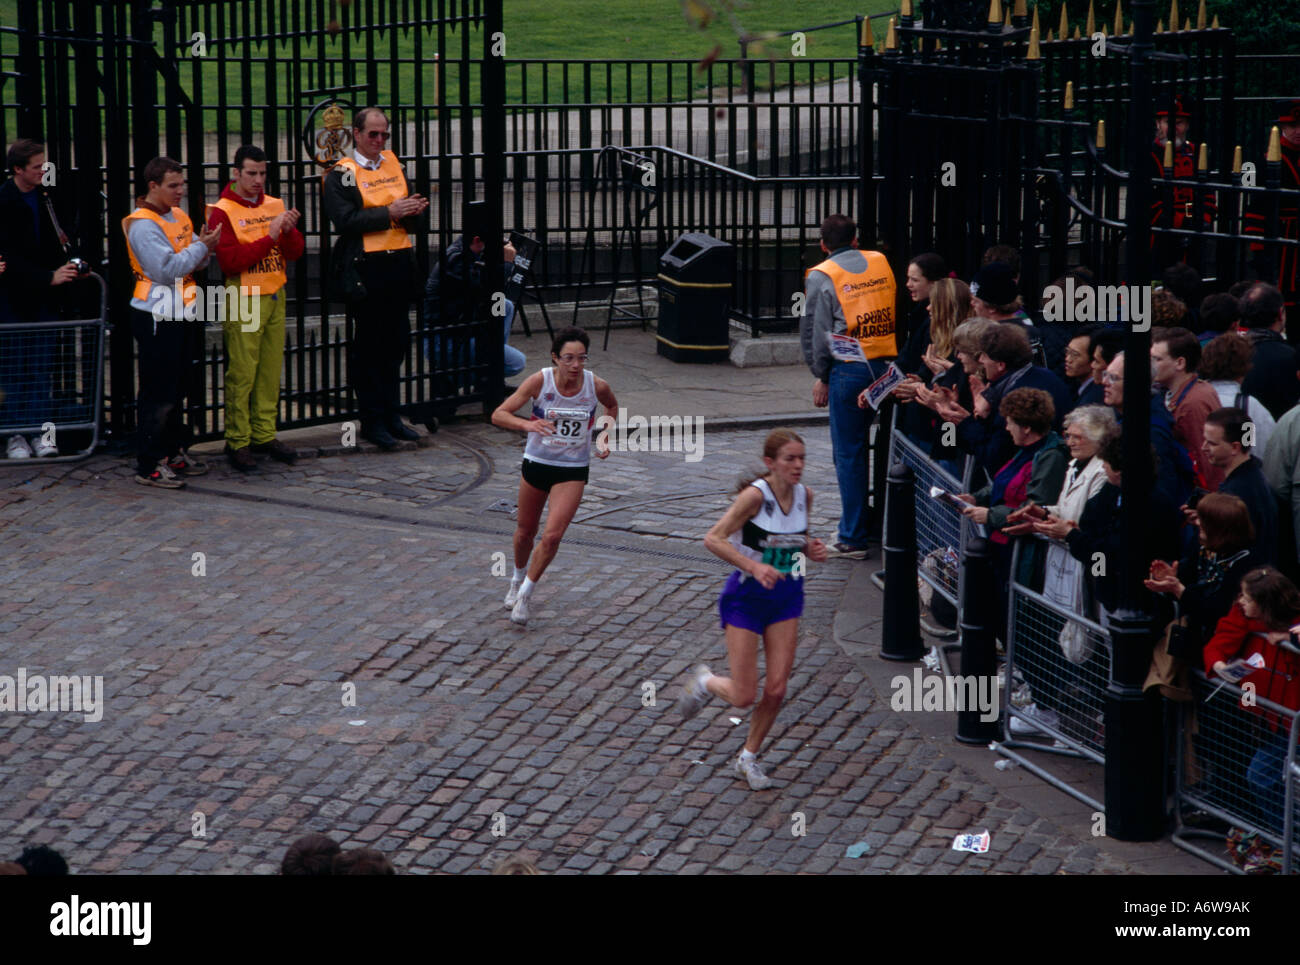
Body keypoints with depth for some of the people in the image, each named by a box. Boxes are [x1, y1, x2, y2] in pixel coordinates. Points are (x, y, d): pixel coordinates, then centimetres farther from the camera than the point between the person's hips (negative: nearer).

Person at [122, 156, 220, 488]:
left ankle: (173, 452, 27)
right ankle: (148, 466, -2)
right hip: (155, 319, -9)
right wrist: (201, 247, -15)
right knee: (158, 393, -6)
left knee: (175, 389, 17)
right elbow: (166, 269, -23)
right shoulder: (143, 225, -16)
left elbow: (193, 262, 13)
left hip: (177, 316, 9)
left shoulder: (178, 217, 12)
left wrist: (204, 249, -8)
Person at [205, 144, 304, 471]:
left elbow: (295, 253, 9)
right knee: (241, 373, -5)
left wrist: (289, 230, -11)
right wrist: (269, 237, -19)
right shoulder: (222, 212, -6)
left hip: (275, 296, 6)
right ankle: (237, 442, 1)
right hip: (243, 300, -6)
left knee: (271, 370, 8)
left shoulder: (274, 206, 12)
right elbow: (230, 260, -17)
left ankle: (264, 435, 17)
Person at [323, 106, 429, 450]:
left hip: (399, 264, 6)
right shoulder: (342, 174, -4)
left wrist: (413, 210, -4)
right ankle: (372, 421, 5)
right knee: (368, 347, -1)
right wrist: (390, 213, -19)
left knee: (396, 344, 10)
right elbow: (345, 220, -17)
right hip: (365, 269, -6)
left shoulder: (392, 163, 15)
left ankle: (391, 416, 19)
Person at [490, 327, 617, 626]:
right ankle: (518, 579, 48)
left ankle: (524, 595, 5)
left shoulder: (597, 386, -14)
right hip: (536, 465, 1)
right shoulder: (540, 381, -18)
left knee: (552, 536, -14)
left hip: (573, 472, -1)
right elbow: (498, 415, -21)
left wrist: (604, 437, -1)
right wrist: (526, 424, -40)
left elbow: (612, 406, 12)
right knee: (525, 532, 17)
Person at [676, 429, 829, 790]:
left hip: (786, 597, 5)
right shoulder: (755, 495, -21)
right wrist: (754, 567, -31)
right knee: (743, 697, -4)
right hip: (746, 598, -5)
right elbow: (714, 539, -21)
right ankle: (705, 682, 30)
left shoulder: (804, 495, -2)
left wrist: (811, 549, -7)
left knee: (776, 690, -1)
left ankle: (749, 758, 22)